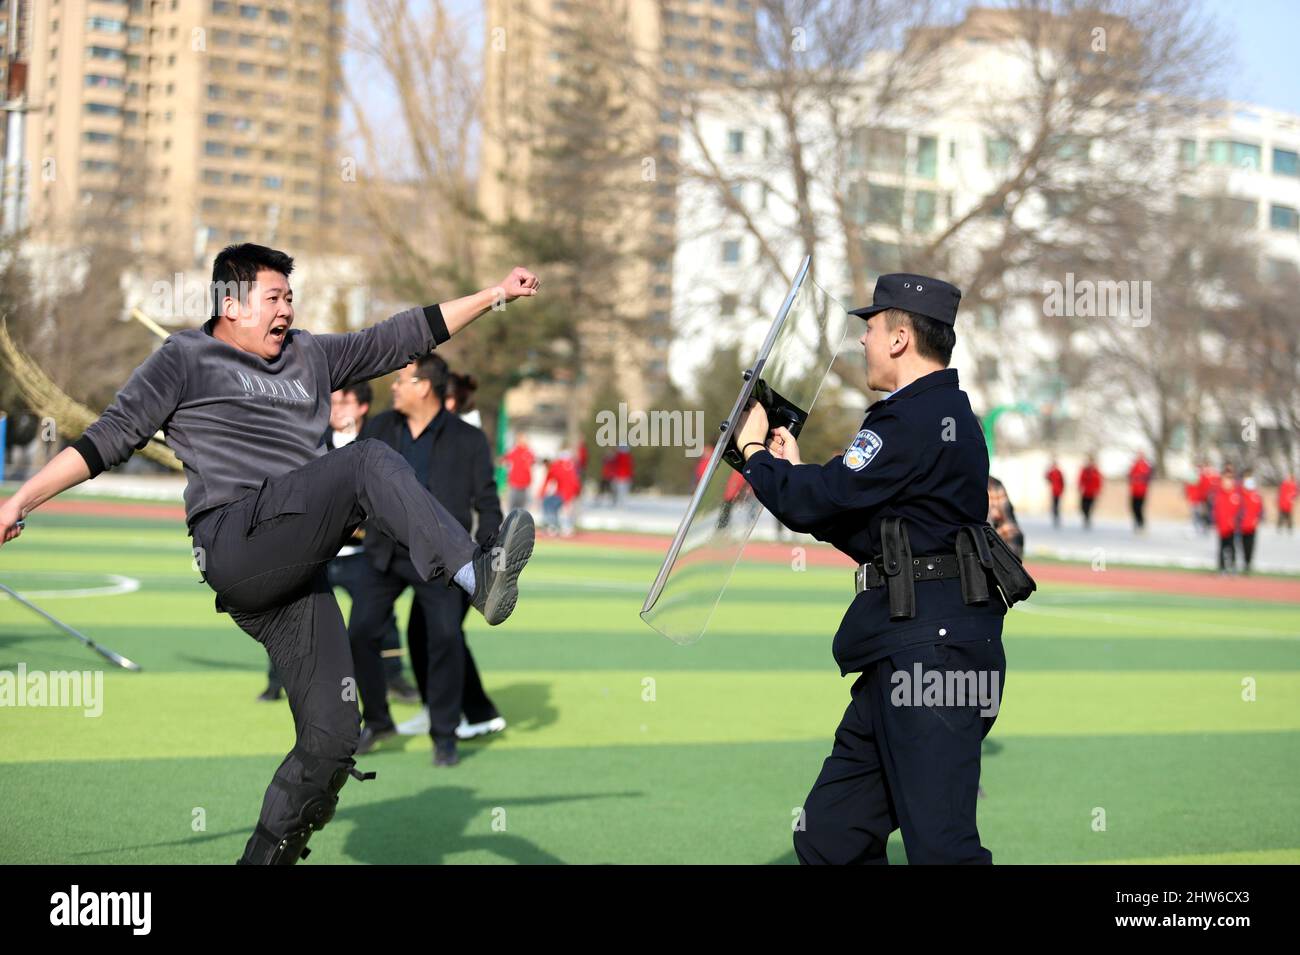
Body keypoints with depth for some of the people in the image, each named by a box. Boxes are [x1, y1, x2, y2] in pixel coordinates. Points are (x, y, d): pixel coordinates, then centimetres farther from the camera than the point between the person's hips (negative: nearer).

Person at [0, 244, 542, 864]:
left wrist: (497, 294, 28)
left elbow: (404, 336, 31)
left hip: (296, 575, 6)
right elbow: (110, 438, 7)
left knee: (331, 737, -4)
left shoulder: (310, 356, 28)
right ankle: (477, 576, -40)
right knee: (371, 462, -26)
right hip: (234, 543, -6)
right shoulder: (186, 358, 12)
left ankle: (265, 857, 7)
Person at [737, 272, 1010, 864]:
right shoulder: (946, 414, 21)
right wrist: (793, 471, 20)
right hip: (907, 653, 11)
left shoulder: (916, 419, -13)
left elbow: (814, 503, -15)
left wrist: (754, 453, 4)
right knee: (828, 837, 11)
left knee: (938, 843, -12)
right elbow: (870, 535, 24)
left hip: (931, 649, -11)